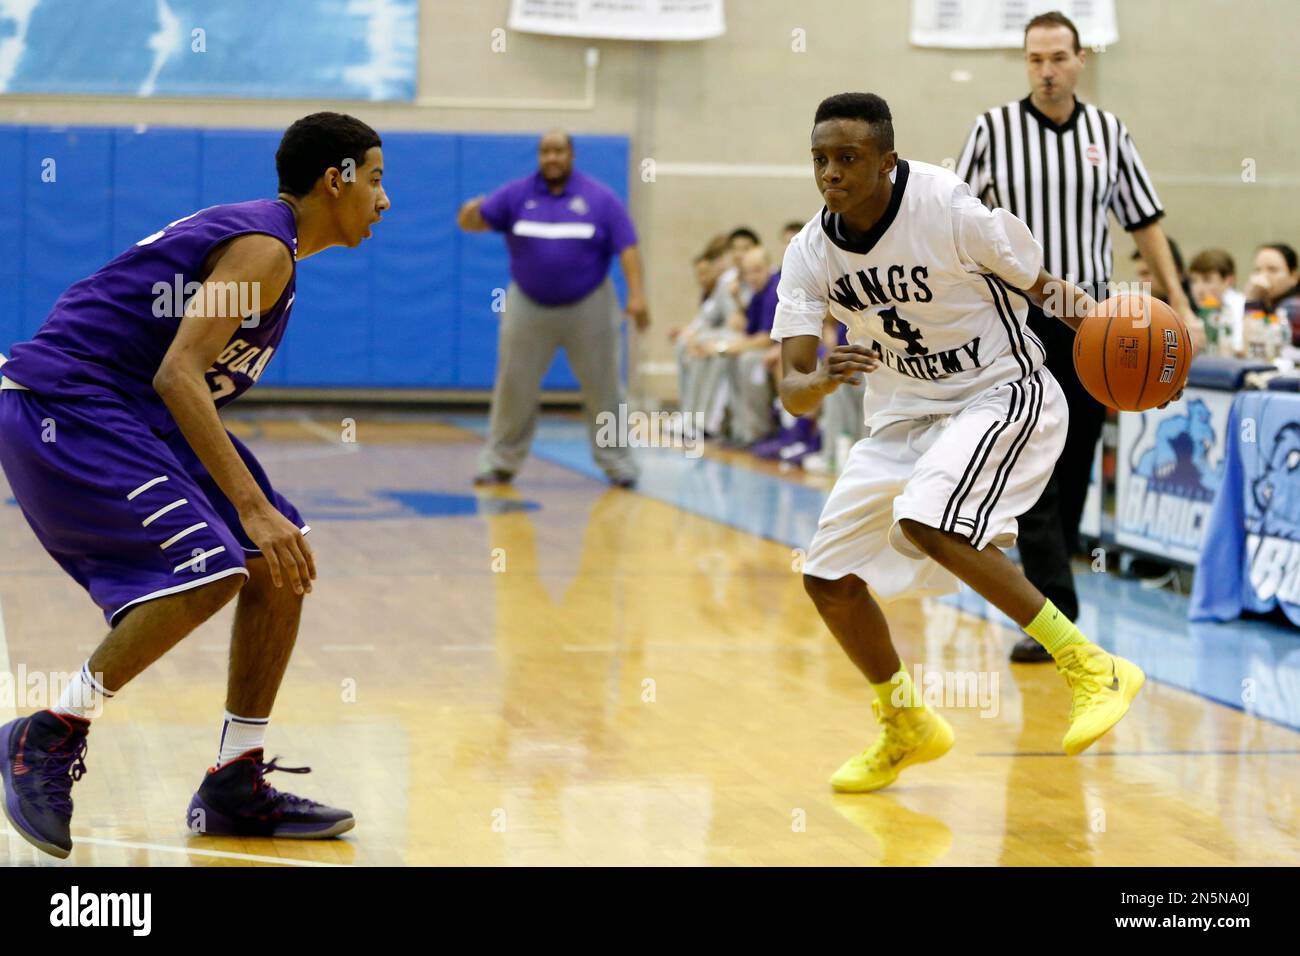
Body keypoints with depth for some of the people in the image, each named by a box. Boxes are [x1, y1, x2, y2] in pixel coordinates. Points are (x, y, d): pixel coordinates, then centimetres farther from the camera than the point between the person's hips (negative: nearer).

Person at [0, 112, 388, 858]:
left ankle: (236, 790, 11)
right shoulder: (262, 245, -15)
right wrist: (252, 506, -30)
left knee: (281, 564, 6)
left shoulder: (252, 234, 16)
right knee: (206, 571, -23)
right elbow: (176, 373, -26)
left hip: (130, 410, 10)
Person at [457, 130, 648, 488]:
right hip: (528, 308, 1)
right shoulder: (517, 194, 0)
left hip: (588, 309, -1)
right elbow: (478, 221, -4)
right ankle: (500, 462, 14)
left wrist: (636, 293, -16)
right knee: (513, 388, 3)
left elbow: (627, 247, -6)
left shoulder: (600, 198, -3)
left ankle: (617, 463, 15)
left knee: (603, 389, 4)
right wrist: (469, 214, -28)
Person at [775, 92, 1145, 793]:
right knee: (827, 578, 2)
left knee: (925, 520, -32)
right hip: (905, 412, 6)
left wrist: (1070, 303, -33)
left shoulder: (951, 210, -22)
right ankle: (906, 728, 27)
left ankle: (1092, 668, -23)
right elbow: (791, 394, -13)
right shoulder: (809, 255, -9)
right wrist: (820, 381, -37)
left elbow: (1041, 284, -9)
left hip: (1003, 393, -6)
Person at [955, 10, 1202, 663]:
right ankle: (1055, 618, -11)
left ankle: (1046, 584, 21)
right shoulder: (994, 129, -2)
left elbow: (1144, 222, 11)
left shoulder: (1109, 133, 6)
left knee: (1076, 469, 7)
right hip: (1019, 320, -3)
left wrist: (1180, 306, 5)